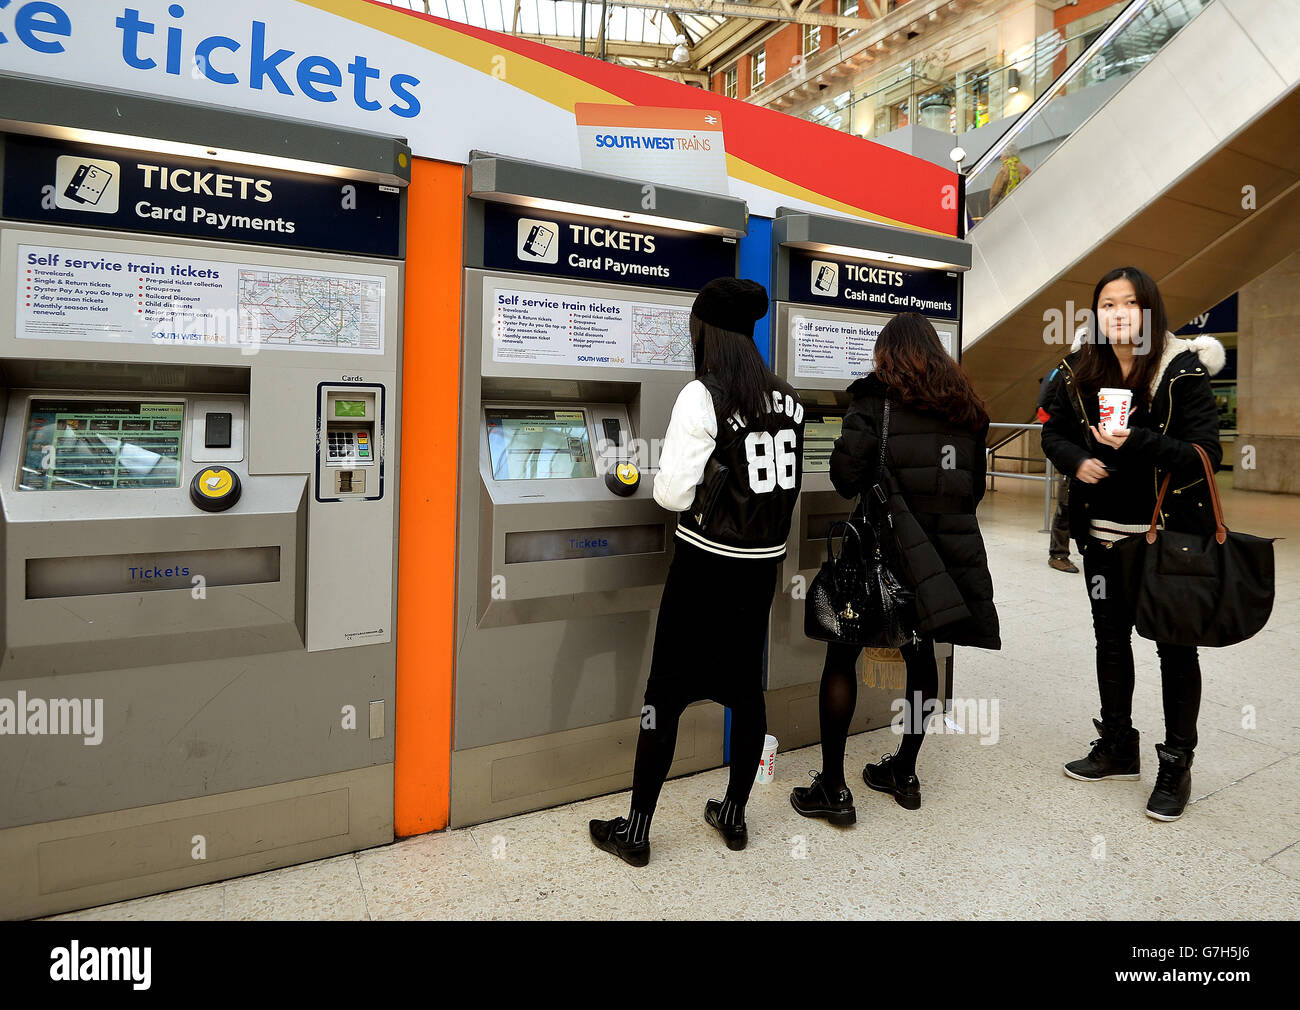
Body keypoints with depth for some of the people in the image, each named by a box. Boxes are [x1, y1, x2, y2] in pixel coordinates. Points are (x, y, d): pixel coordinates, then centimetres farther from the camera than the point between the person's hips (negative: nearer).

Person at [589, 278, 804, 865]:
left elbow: (674, 493, -16)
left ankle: (635, 831, 14)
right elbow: (792, 485, 9)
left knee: (666, 693, 4)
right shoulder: (787, 400, 5)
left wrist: (663, 479, 5)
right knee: (747, 686, 16)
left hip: (708, 562, -6)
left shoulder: (703, 397, -14)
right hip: (764, 563, 6)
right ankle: (734, 815, 30)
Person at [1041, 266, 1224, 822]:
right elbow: (1053, 432, 9)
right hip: (1104, 530, 5)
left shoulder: (1183, 372, -13)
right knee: (1111, 636, 15)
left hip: (1170, 531, -4)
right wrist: (1078, 460, -11)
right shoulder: (1080, 371, -1)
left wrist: (1136, 443, -32)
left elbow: (1207, 453, -18)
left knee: (1176, 647, 5)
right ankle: (1118, 746, 33)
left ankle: (1176, 765, 21)